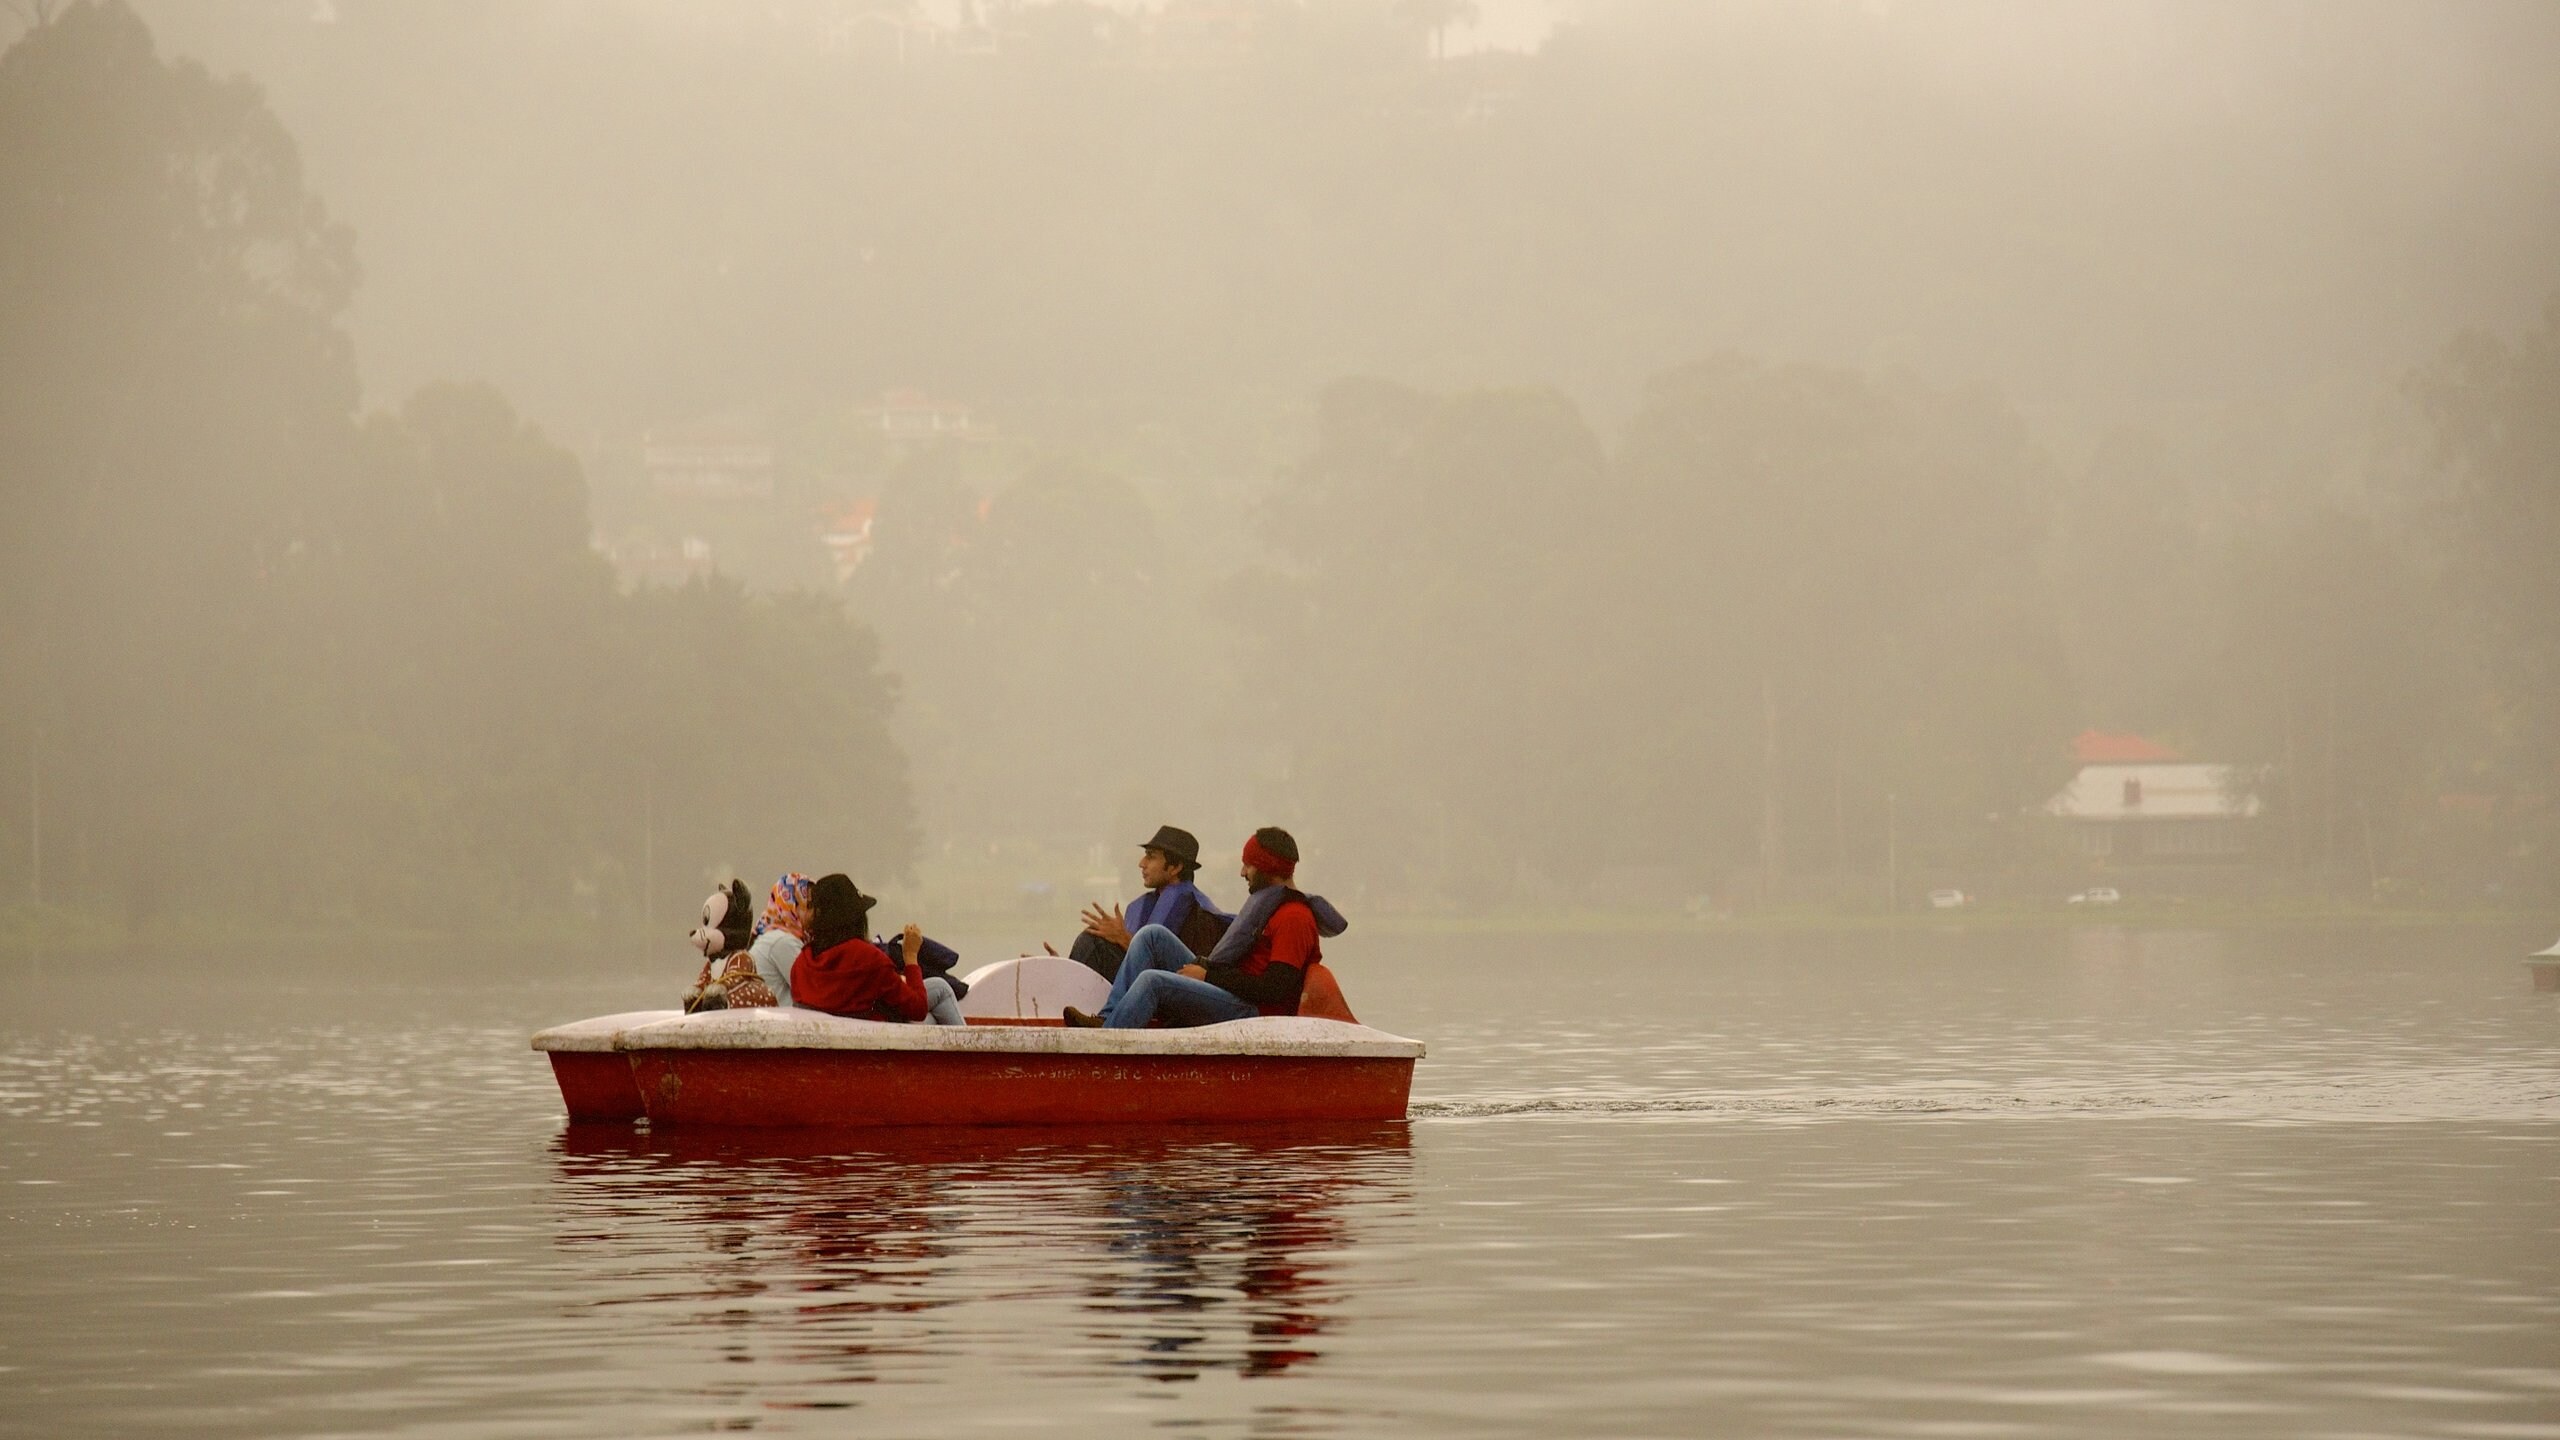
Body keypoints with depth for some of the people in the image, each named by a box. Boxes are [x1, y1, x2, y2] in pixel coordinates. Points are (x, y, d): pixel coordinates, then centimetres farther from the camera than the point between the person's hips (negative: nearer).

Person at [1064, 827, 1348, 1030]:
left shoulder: (1294, 918, -12)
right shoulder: (1267, 903, 22)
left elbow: (1274, 990, -20)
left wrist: (1209, 974, -15)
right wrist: (1205, 967, 6)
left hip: (1248, 1012, -11)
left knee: (1152, 980, -27)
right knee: (1153, 935, 3)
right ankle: (1108, 1018, -9)